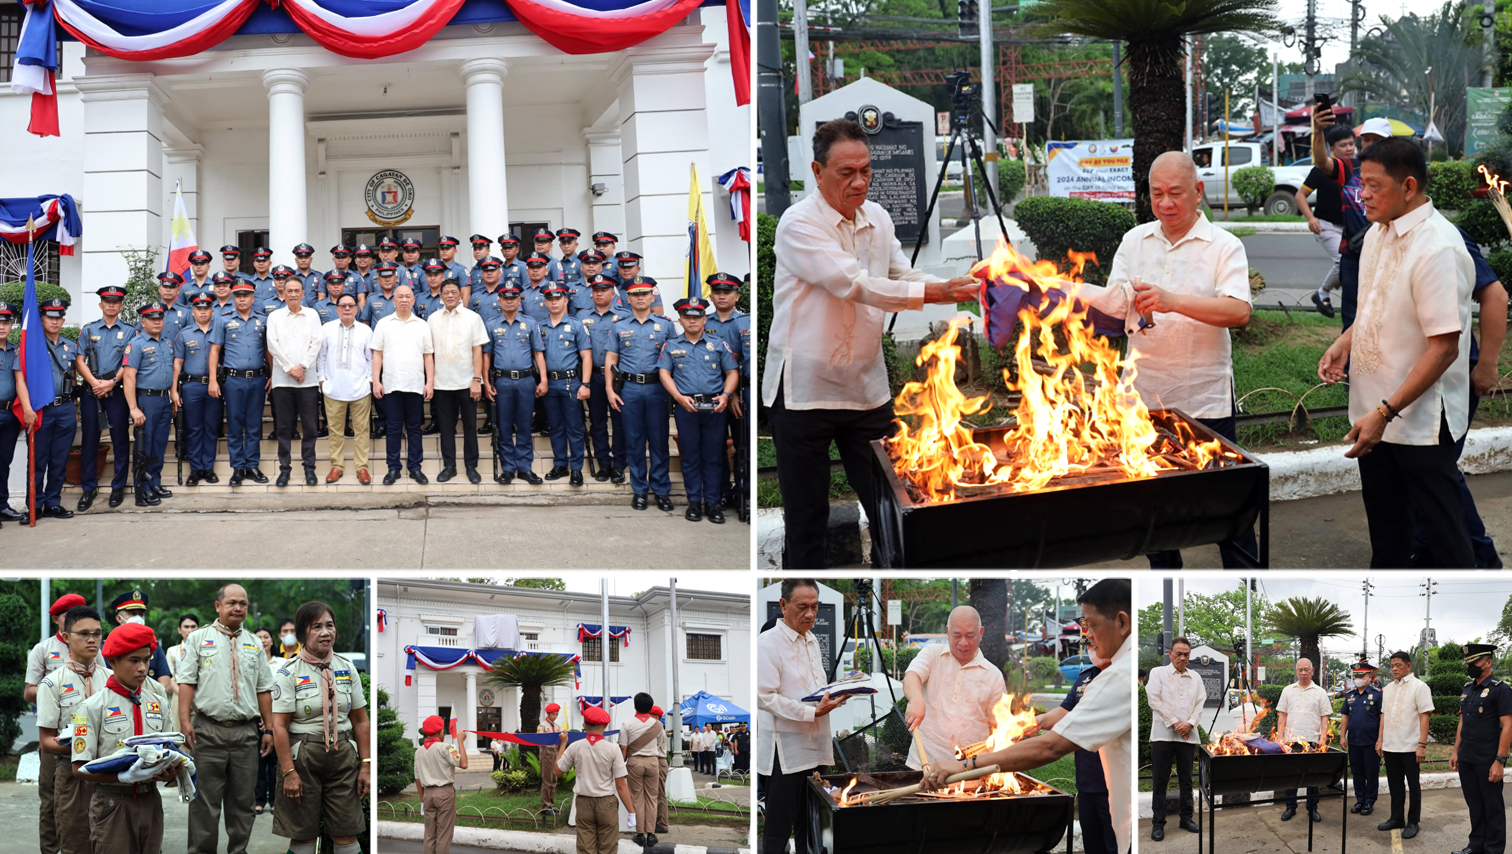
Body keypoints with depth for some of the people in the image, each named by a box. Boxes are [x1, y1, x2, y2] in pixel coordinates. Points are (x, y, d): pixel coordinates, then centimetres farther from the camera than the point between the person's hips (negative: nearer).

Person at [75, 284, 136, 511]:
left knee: (120, 439, 1)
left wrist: (111, 383, -14)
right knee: (89, 439, 3)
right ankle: (88, 488, 9)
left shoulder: (129, 331, 5)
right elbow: (79, 361, 3)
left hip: (117, 391, -1)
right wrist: (95, 383, -10)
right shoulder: (88, 330, 9)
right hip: (91, 391, 1)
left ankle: (118, 487, 10)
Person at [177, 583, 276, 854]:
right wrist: (184, 720, -10)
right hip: (208, 732, -3)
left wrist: (269, 729, 9)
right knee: (205, 800, -2)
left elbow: (264, 689, 15)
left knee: (243, 800, 6)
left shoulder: (254, 643, 15)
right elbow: (187, 682, 0)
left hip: (246, 733, 3)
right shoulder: (199, 638, 5)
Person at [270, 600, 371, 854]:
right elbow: (279, 727, -10)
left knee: (347, 832, 2)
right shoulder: (289, 673, -6)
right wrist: (289, 772, -15)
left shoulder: (347, 668, 7)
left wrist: (365, 765, 4)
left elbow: (360, 721, 10)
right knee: (303, 833, 2)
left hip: (342, 756, 3)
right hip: (303, 756, -3)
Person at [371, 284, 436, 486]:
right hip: (391, 385, 0)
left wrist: (430, 383, -2)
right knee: (393, 428, 4)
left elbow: (428, 356, 6)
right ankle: (393, 468, 10)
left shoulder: (422, 325, 7)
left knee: (414, 428, 6)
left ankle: (415, 467, 12)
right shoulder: (384, 324, 5)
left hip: (415, 385, 1)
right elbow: (377, 354, 4)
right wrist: (376, 382, -3)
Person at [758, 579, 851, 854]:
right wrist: (813, 712, -23)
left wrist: (838, 696, 3)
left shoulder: (811, 641, 15)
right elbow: (765, 697, -18)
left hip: (815, 747, 8)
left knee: (809, 829, 13)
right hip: (785, 751, -8)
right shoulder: (768, 643, -11)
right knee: (778, 831, -4)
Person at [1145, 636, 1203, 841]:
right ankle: (1158, 823, 1)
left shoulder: (1195, 678, 14)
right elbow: (1155, 700, -5)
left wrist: (1190, 724, -8)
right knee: (1160, 780, -2)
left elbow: (1200, 703, 9)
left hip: (1188, 736, 3)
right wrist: (1175, 723, -11)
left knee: (1186, 779, 8)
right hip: (1163, 735, -3)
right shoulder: (1158, 673, 4)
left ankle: (1186, 818, 18)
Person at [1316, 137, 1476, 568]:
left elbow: (1444, 347, -25)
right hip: (1375, 411, 9)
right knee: (1385, 521, 22)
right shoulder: (1378, 235, 5)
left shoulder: (1438, 248, -23)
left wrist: (1386, 412, -26)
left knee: (1442, 528, 2)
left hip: (1422, 420, -9)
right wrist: (1345, 343, 2)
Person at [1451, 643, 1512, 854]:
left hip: (1487, 762, -7)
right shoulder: (1467, 689, 11)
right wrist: (1456, 751, 14)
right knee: (1474, 805, 14)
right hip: (1466, 760, 7)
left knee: (1492, 807, 3)